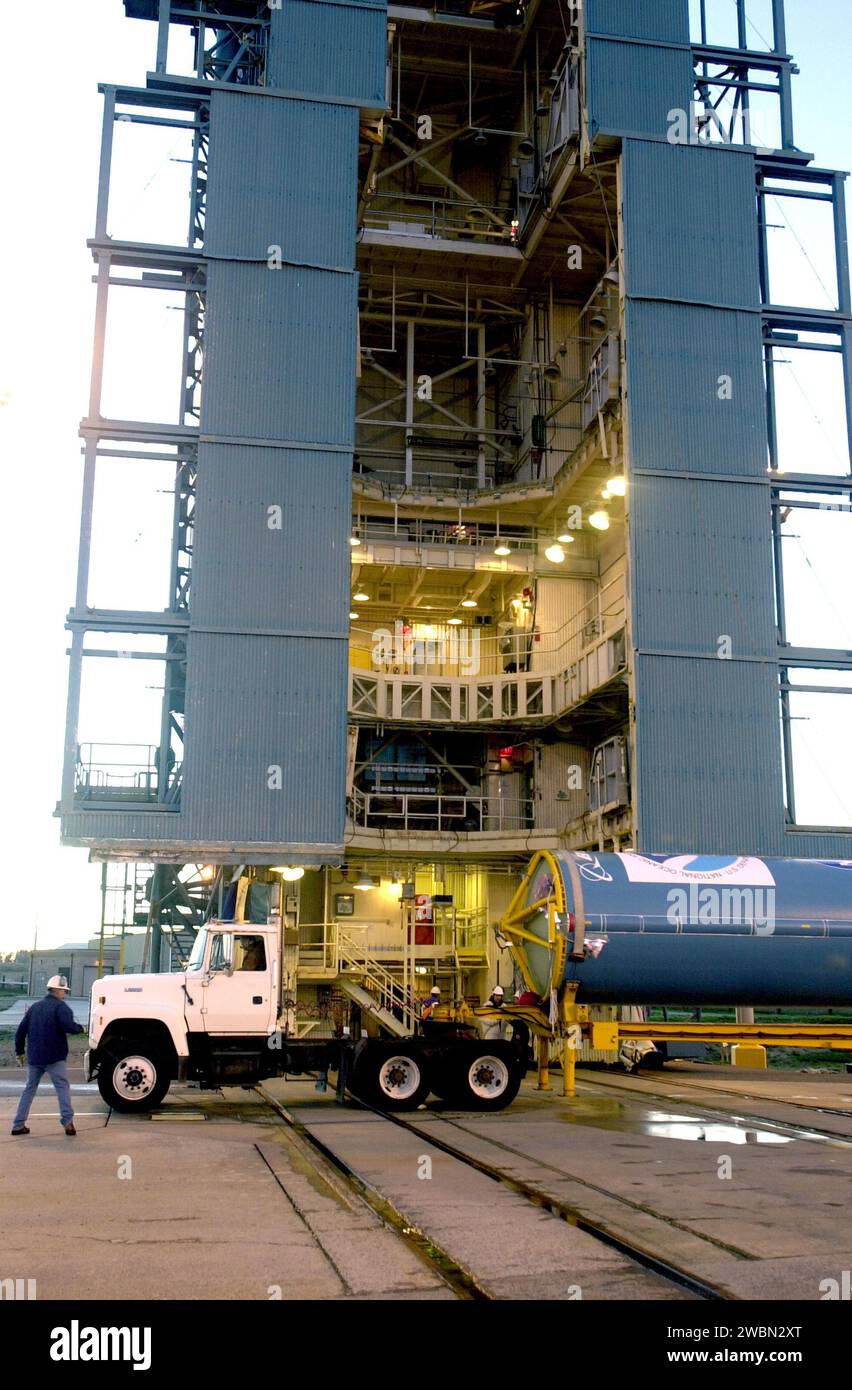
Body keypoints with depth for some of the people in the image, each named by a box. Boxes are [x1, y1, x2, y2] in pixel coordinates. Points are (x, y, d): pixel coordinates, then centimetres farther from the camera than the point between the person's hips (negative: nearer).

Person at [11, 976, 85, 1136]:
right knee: (62, 1087, 0)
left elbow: (21, 1030, 14)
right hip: (54, 1057, -6)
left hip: (34, 1057, 6)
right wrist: (80, 1028, -4)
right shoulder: (60, 1006, -8)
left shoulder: (35, 1007, 13)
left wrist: (19, 1052, 21)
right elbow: (68, 1026, -24)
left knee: (29, 1089, 15)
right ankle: (67, 1121, -11)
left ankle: (18, 1125, 15)